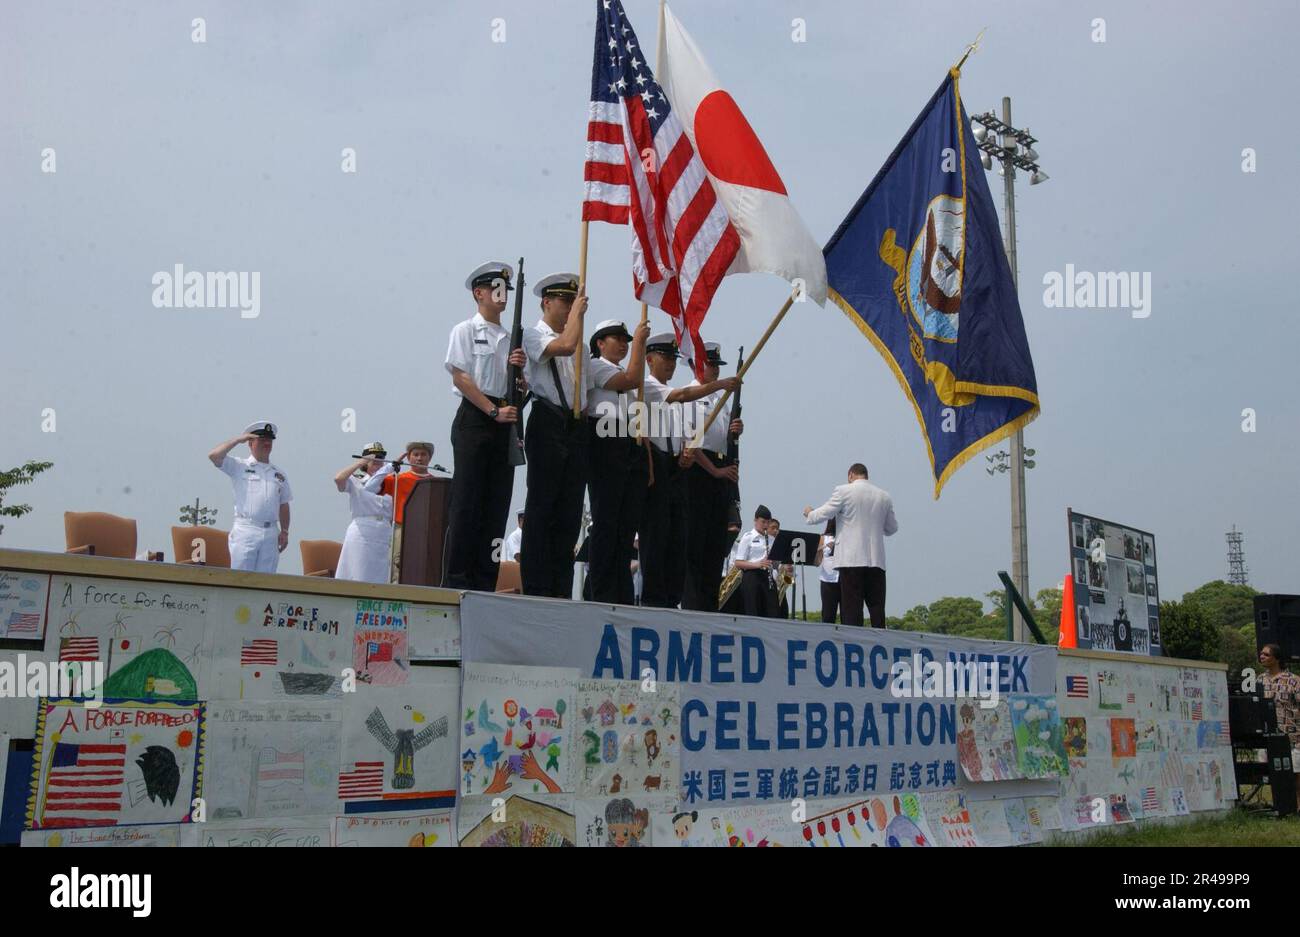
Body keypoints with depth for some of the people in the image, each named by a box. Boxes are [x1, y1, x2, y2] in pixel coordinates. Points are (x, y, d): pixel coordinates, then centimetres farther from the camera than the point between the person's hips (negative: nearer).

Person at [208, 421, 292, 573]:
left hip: (270, 534, 4)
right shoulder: (239, 466, 5)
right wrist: (238, 439, -4)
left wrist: (284, 531, 10)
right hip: (245, 531, -4)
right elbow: (214, 456, -9)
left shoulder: (279, 474, 18)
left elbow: (284, 505, 19)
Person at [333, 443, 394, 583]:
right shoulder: (356, 481, 4)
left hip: (384, 538, 4)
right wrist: (360, 462, -9)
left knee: (380, 580, 4)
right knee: (359, 578, -4)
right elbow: (338, 479, -19)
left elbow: (393, 516, 13)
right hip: (362, 535, -4)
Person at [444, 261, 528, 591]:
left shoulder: (512, 339, 19)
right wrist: (494, 411, -15)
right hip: (474, 419, -6)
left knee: (497, 505, 3)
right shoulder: (466, 331, 2)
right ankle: (456, 579, -4)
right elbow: (460, 378, -7)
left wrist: (519, 368, -3)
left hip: (504, 423, 6)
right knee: (467, 502, -7)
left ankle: (484, 582, 7)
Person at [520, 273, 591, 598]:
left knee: (570, 512, 5)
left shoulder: (581, 342, 22)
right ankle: (536, 589, -4)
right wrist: (577, 311, -6)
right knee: (541, 507, -6)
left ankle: (561, 590, 8)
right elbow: (565, 345, -19)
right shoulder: (534, 334, 1)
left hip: (577, 427, 7)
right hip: (548, 423, -7)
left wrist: (584, 410, 11)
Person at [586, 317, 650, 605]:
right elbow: (632, 379, -14)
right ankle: (603, 595, -8)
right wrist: (640, 341, -5)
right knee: (606, 522, -9)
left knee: (628, 524, 4)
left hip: (633, 449, 8)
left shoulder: (622, 372, 29)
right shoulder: (596, 366, 3)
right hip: (607, 446, -8)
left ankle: (624, 597, 5)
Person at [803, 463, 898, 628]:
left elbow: (822, 515, 1)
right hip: (876, 560, 4)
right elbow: (892, 529, 18)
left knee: (852, 609, -3)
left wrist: (809, 513, 22)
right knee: (877, 608, 4)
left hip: (851, 559, -4)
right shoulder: (884, 496, 11)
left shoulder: (843, 491, -2)